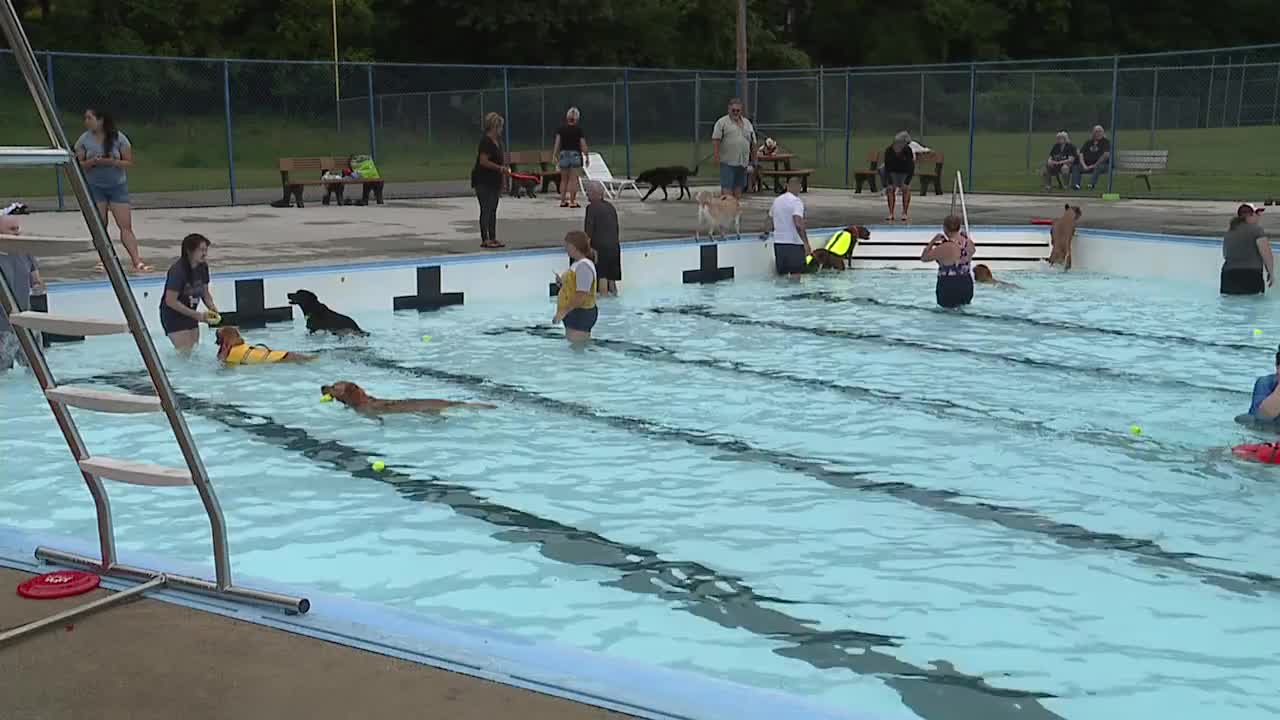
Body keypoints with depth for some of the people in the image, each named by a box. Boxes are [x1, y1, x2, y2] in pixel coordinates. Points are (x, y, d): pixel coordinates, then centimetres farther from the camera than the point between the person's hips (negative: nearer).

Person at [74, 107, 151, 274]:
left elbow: (129, 162, -5)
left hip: (118, 185, -2)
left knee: (126, 226, -7)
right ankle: (103, 259, 13)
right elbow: (78, 164, 1)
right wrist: (92, 162, -19)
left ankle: (137, 262, -11)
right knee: (100, 226, 3)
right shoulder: (84, 139, 0)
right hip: (94, 186, 2)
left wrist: (111, 162, -21)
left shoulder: (118, 138, -5)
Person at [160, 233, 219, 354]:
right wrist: (197, 315, -25)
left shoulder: (202, 267, -3)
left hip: (190, 315, 7)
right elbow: (170, 301, -24)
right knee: (185, 353, -11)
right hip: (173, 315, -7)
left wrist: (212, 308, -10)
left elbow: (205, 292, 10)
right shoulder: (178, 270, -24)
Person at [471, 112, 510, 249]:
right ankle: (484, 240, -2)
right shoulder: (486, 140, -16)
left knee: (493, 211, 11)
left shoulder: (497, 140, 12)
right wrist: (500, 168, -22)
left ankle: (493, 239, 16)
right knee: (486, 210, -6)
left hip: (493, 180, 9)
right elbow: (483, 161, -23)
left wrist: (503, 169, 13)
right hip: (483, 181, -9)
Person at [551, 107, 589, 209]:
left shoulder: (561, 129, 2)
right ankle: (572, 201, -3)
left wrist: (555, 155, 1)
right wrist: (586, 157, 1)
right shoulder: (578, 129, -5)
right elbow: (583, 145, -6)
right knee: (573, 179, -1)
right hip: (575, 154, -3)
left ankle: (563, 201, 14)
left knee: (564, 179, 12)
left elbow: (557, 143, -3)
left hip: (563, 154, 3)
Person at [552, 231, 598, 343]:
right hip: (574, 313, 11)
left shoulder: (584, 265, -19)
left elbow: (581, 295, -26)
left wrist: (563, 311, -25)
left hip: (581, 313, -11)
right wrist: (562, 282, 7)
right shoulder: (577, 263, 14)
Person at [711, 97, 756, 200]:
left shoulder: (747, 123, 14)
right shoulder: (722, 122, -2)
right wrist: (716, 156, -17)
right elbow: (715, 140, -9)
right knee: (726, 187, -8)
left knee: (739, 187, 8)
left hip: (743, 162, 5)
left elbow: (753, 143, 16)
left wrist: (753, 160, 13)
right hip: (727, 162, -5)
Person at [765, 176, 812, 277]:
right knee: (796, 274, -2)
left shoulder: (776, 200, 11)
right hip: (794, 243, -7)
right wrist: (806, 243, -21)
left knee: (781, 275, 10)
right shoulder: (796, 201, -10)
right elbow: (798, 224, -22)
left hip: (778, 242, 7)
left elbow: (771, 225, 17)